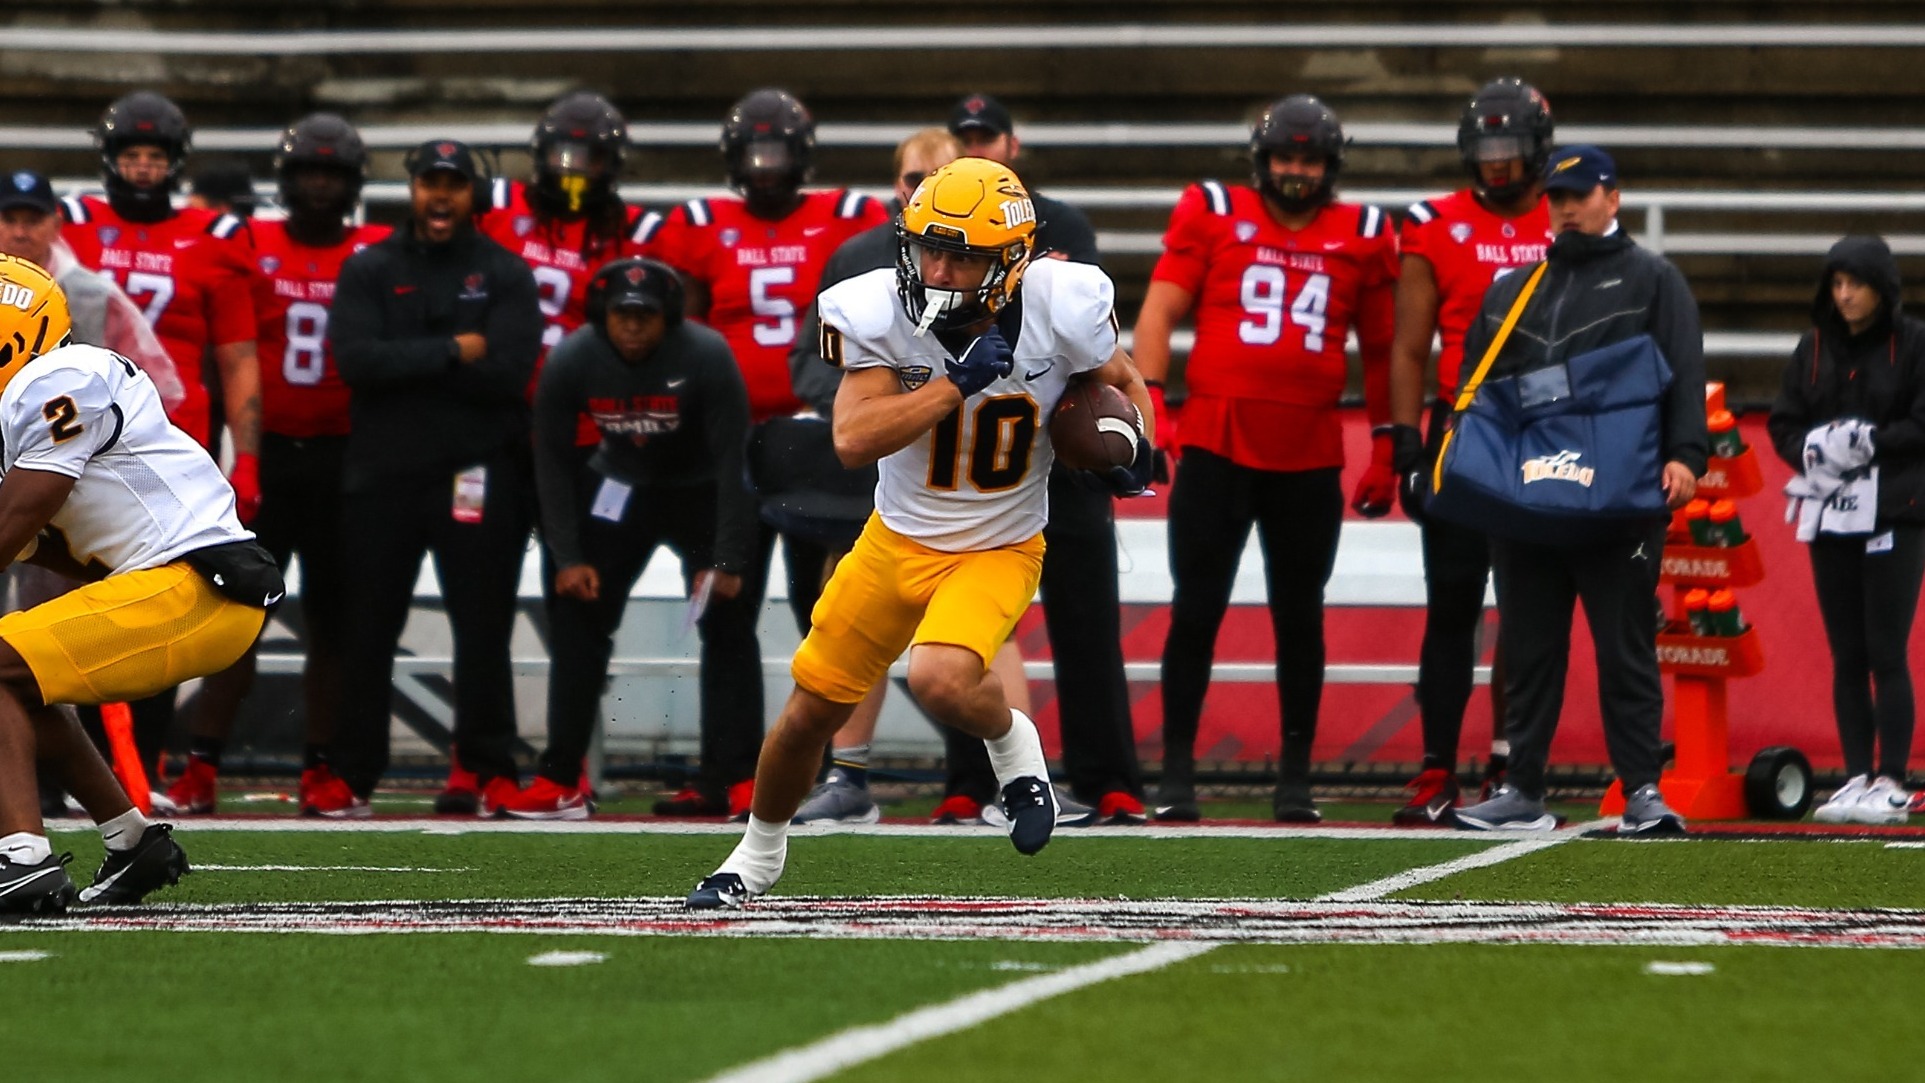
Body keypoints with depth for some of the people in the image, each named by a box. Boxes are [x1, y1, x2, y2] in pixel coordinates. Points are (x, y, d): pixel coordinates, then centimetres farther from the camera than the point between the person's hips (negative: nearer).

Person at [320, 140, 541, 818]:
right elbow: (355, 359, -9)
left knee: (483, 628, 1)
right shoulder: (369, 271, 7)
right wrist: (452, 352, -12)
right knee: (369, 631, 4)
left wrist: (405, 365, -10)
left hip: (476, 475, -1)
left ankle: (483, 769, 7)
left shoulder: (504, 275, 4)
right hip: (383, 475, 1)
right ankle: (353, 775, 9)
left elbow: (509, 373, -11)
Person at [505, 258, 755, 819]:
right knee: (576, 619, -6)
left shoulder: (707, 356, -26)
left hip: (701, 492, -2)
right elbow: (552, 460, -10)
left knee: (728, 625, -10)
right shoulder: (570, 361, -20)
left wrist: (726, 561, -25)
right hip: (618, 489, 2)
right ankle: (561, 781, -2)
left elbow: (732, 460, -22)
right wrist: (567, 557, -14)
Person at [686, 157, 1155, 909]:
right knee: (811, 709, 10)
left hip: (997, 551, -2)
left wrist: (1135, 451, -18)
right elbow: (853, 440, -30)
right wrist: (960, 382, -35)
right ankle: (759, 854, 37)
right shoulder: (881, 314, -20)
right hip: (897, 540, 2)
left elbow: (1125, 384, 2)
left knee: (940, 680, -30)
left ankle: (1014, 747, 5)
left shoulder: (1059, 310, -19)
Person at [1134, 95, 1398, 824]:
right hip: (1216, 444, -2)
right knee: (1196, 611, -1)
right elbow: (1161, 310, 0)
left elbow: (1379, 349, 15)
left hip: (1310, 457, 2)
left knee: (1300, 617, 8)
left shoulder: (1362, 237, 8)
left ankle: (1296, 777, 16)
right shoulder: (1211, 215, 2)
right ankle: (1176, 773, 5)